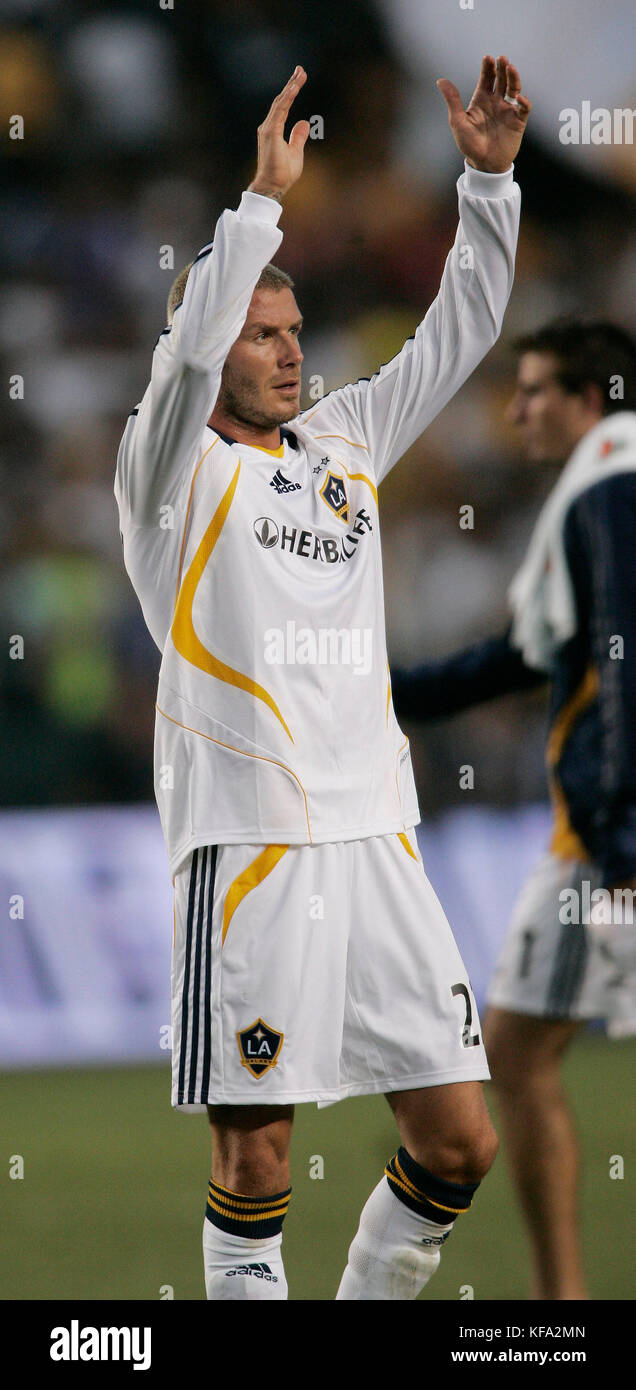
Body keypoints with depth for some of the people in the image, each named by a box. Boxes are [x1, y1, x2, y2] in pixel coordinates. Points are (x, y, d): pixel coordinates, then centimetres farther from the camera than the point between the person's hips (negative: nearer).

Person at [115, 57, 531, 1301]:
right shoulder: (172, 467, 0)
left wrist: (490, 180, 5)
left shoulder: (345, 440, 16)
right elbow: (187, 356, -19)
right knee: (254, 1163, -5)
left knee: (458, 1142, 3)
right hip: (247, 844, -6)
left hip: (374, 836, 6)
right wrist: (263, 199, -22)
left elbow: (460, 330, 17)